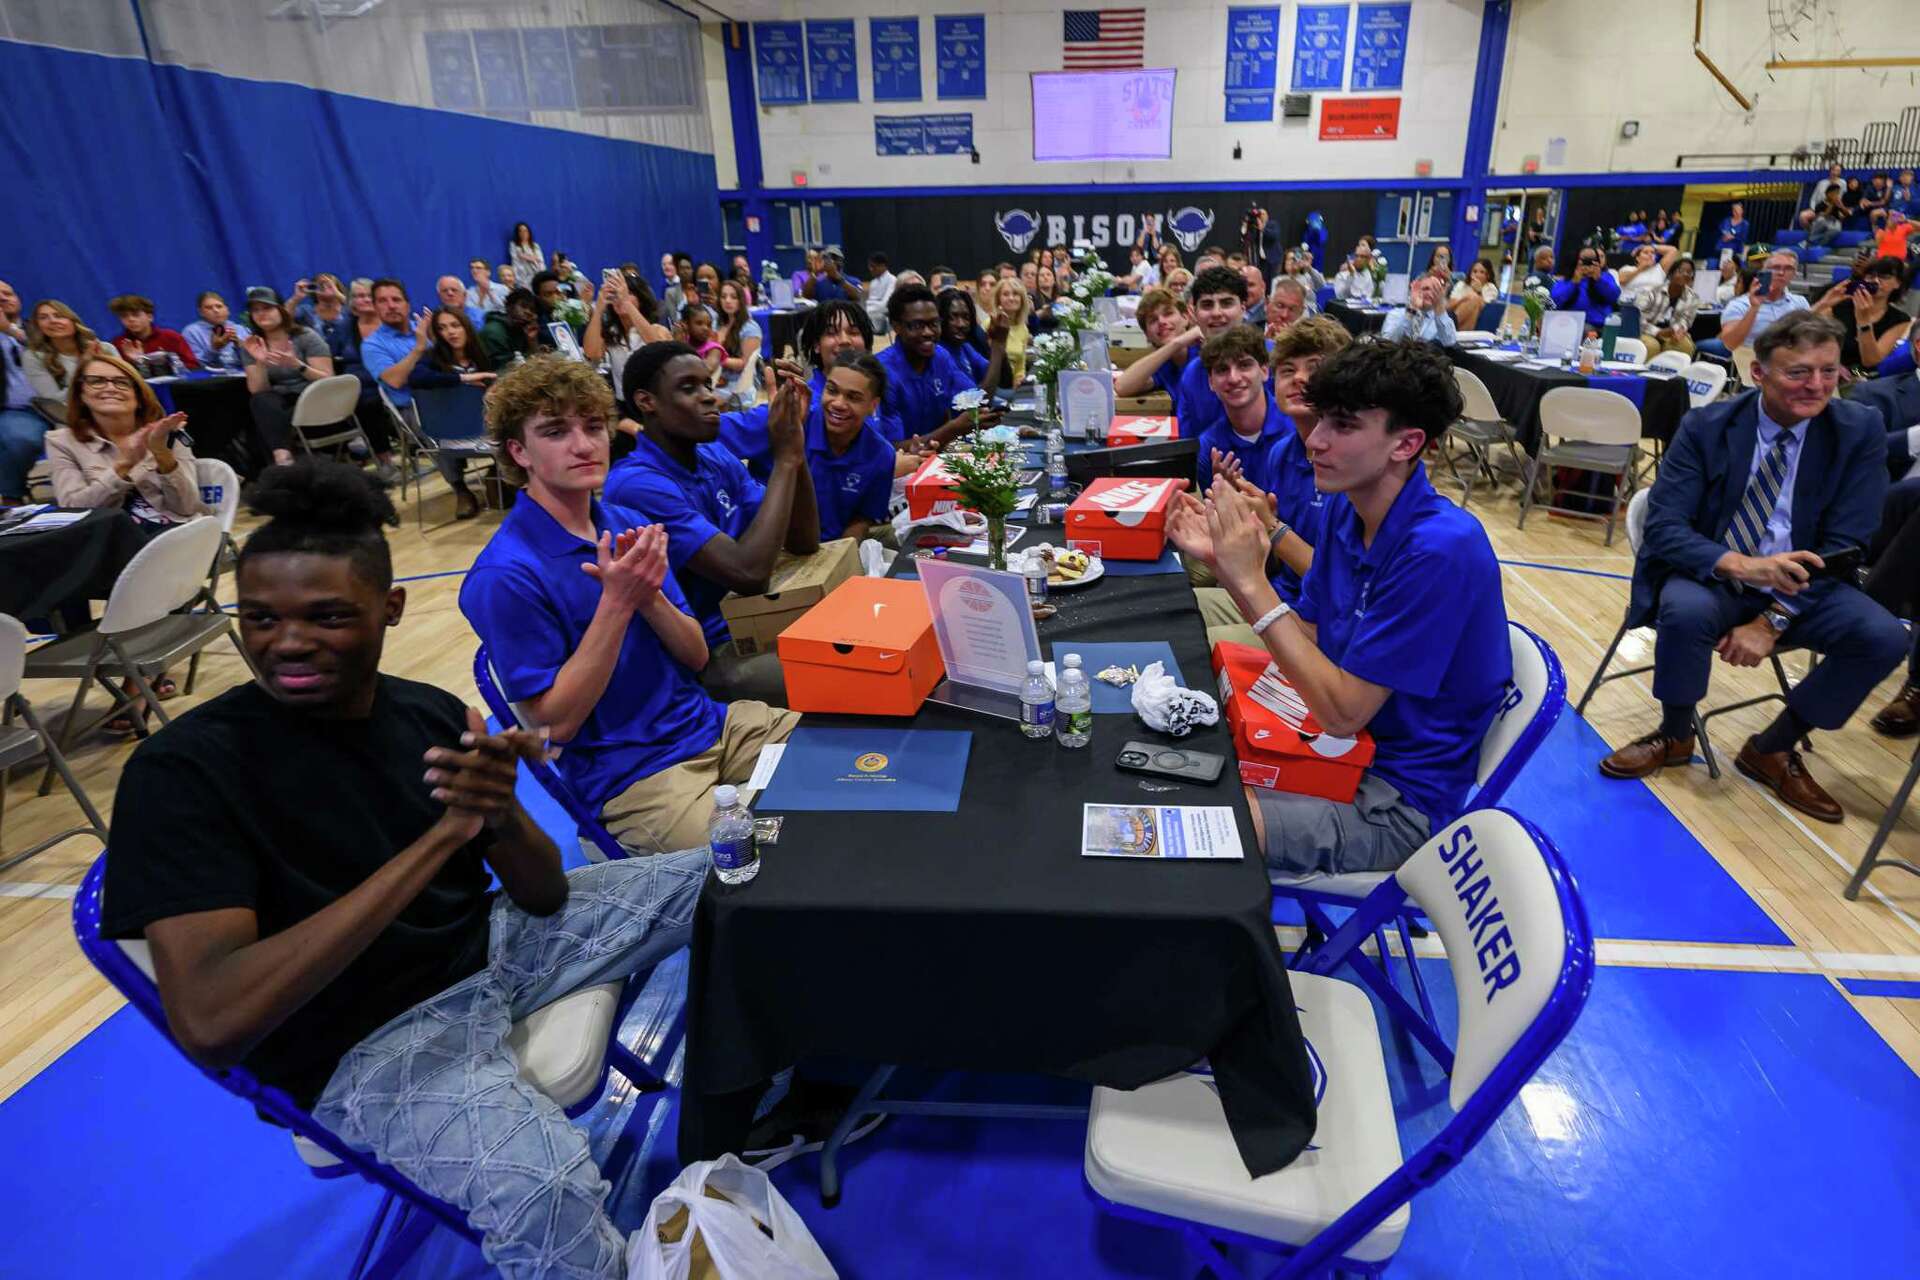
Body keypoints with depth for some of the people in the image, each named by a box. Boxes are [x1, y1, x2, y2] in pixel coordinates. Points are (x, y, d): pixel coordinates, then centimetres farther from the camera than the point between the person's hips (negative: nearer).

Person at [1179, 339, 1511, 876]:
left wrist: (1252, 581, -25)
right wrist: (1227, 564, -10)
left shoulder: (1441, 548, -26)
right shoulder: (1346, 505, -1)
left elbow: (1343, 711, -24)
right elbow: (1307, 639, 4)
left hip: (1398, 799, -7)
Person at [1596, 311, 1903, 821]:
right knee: (1687, 611, -35)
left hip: (1800, 583, 3)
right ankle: (1675, 735, -6)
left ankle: (1772, 748, 1)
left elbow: (1844, 544, -9)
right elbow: (1664, 527, -16)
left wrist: (1772, 620, -22)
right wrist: (1740, 565, -35)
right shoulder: (1705, 426, -9)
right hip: (1710, 576, -2)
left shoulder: (1860, 430, -5)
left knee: (1885, 636, -23)